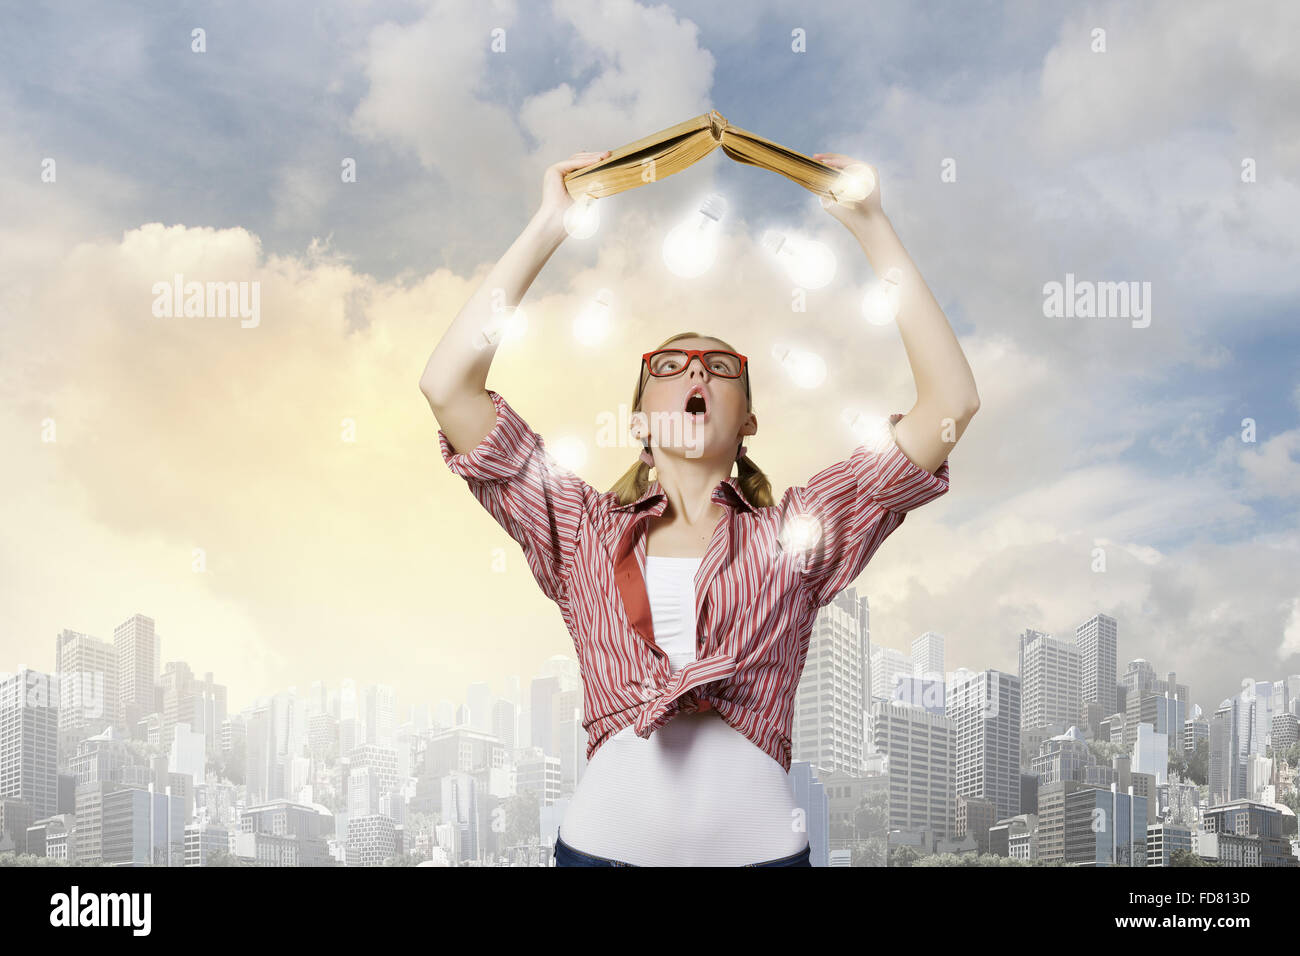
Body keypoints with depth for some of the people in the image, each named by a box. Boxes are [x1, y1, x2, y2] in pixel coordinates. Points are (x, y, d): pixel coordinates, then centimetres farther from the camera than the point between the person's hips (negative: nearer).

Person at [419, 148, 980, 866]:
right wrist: (548, 225, 3)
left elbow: (952, 400, 0)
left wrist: (871, 227, 3)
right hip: (601, 841, 0)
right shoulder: (584, 532, 7)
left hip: (760, 843, 0)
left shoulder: (793, 536, 6)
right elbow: (447, 385, 1)